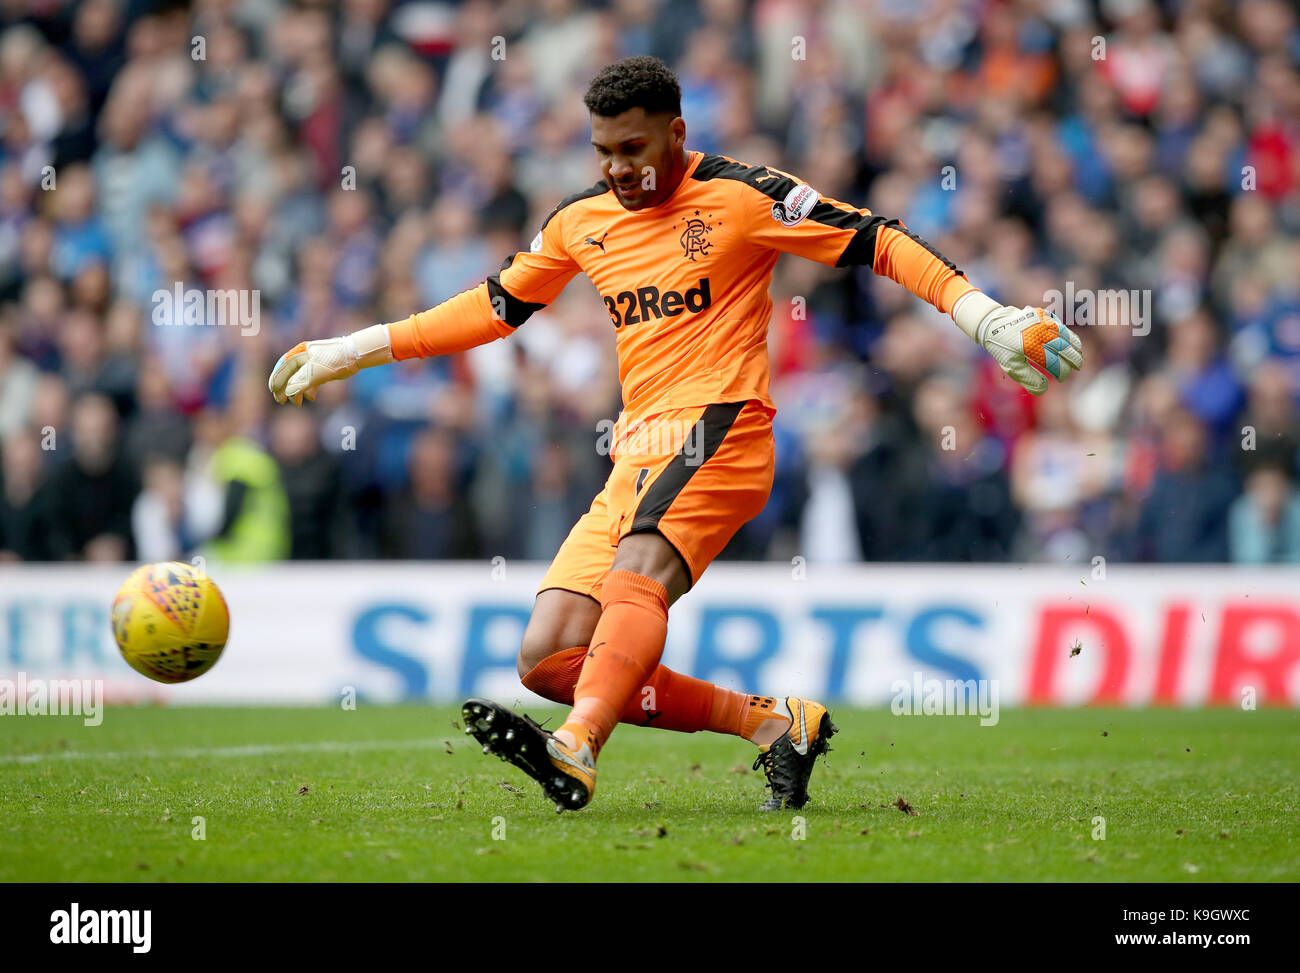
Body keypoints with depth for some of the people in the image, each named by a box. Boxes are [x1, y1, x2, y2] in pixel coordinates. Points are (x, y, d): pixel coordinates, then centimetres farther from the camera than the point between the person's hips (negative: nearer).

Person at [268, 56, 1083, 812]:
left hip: (718, 429, -7)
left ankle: (578, 751, -56)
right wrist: (356, 350, 27)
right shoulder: (580, 224, 16)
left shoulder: (742, 197, -1)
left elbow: (873, 242, -2)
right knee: (548, 659, -6)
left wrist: (986, 317, -13)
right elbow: (496, 307, 29)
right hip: (637, 454, 7)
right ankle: (776, 725, -3)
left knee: (637, 567, -35)